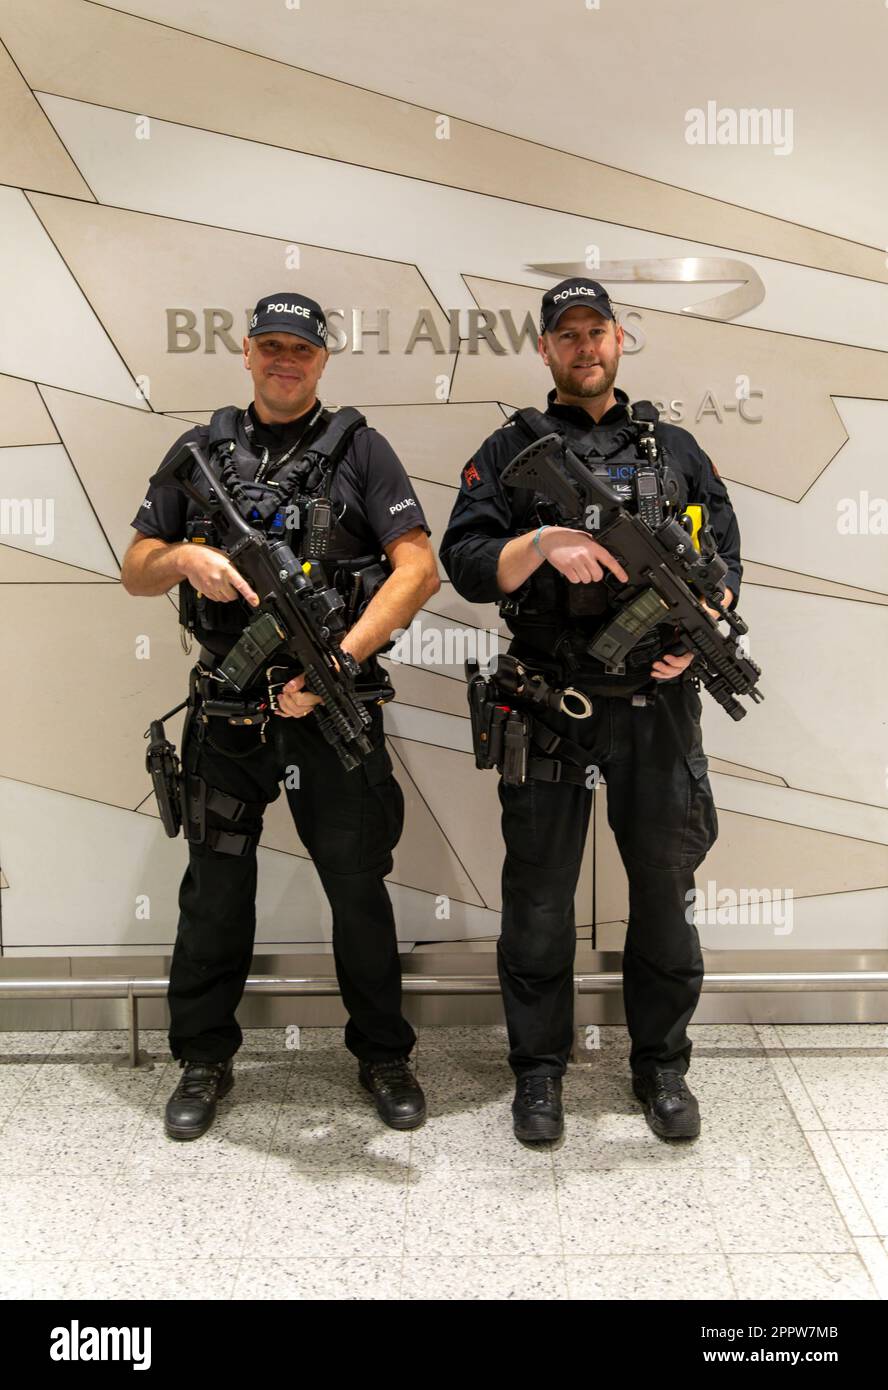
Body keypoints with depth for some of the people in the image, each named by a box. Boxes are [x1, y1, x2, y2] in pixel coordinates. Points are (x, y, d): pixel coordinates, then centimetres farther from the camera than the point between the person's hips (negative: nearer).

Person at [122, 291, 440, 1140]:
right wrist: (186, 558, -13)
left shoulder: (358, 449, 1)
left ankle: (383, 1057, 26)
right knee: (215, 890, 11)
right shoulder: (199, 453, 10)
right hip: (225, 713, 2)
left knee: (359, 888, 7)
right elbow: (134, 571, 11)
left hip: (333, 711, -2)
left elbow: (418, 568, -10)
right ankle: (204, 1061, 29)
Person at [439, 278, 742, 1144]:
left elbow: (725, 559, 10)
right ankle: (538, 1067, 22)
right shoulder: (510, 451, 6)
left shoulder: (674, 448, 13)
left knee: (664, 890, 10)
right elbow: (466, 565, -3)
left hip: (658, 705, 2)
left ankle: (661, 1064, 27)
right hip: (549, 708, -2)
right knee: (539, 897, 6)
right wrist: (545, 542, -20)